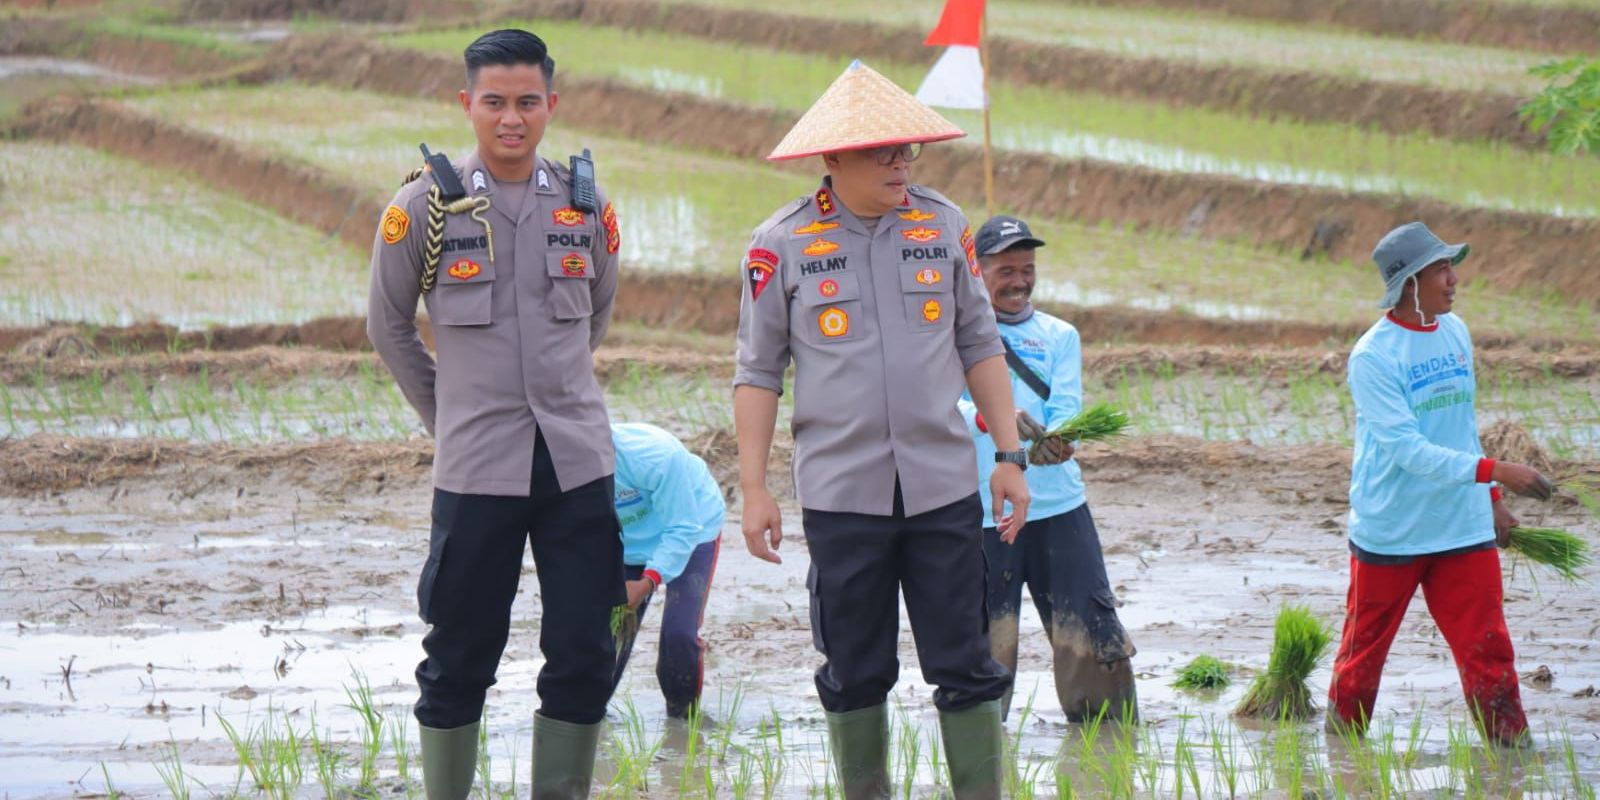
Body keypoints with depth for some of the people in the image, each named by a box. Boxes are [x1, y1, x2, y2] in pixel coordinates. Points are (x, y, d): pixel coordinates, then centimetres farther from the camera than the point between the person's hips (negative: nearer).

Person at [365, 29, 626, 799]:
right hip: (476, 469, -3)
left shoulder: (585, 205, 5)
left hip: (578, 460, 3)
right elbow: (388, 325, 9)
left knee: (584, 655, 2)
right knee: (460, 657, 3)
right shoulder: (425, 206, -3)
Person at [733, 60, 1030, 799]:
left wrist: (1010, 456, 7)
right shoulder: (782, 245, -3)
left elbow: (979, 346, 12)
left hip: (943, 486, 2)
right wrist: (753, 489, -3)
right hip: (841, 491, -2)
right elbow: (758, 372, 1)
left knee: (965, 666, 1)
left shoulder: (943, 226, 5)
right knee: (855, 673, 7)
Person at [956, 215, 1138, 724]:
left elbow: (1066, 409, 0)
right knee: (984, 641, -1)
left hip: (1058, 505, 2)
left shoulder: (1058, 336, 15)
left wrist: (1048, 444, -24)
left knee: (1092, 633, -2)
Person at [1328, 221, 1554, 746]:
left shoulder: (1455, 333, 7)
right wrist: (1496, 472, -29)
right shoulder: (1372, 357, -15)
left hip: (1463, 527, 5)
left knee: (1487, 646, -2)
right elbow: (1406, 449, -23)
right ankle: (1342, 740, 27)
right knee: (1364, 650, 9)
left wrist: (1490, 498, 18)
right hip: (1389, 531, -5)